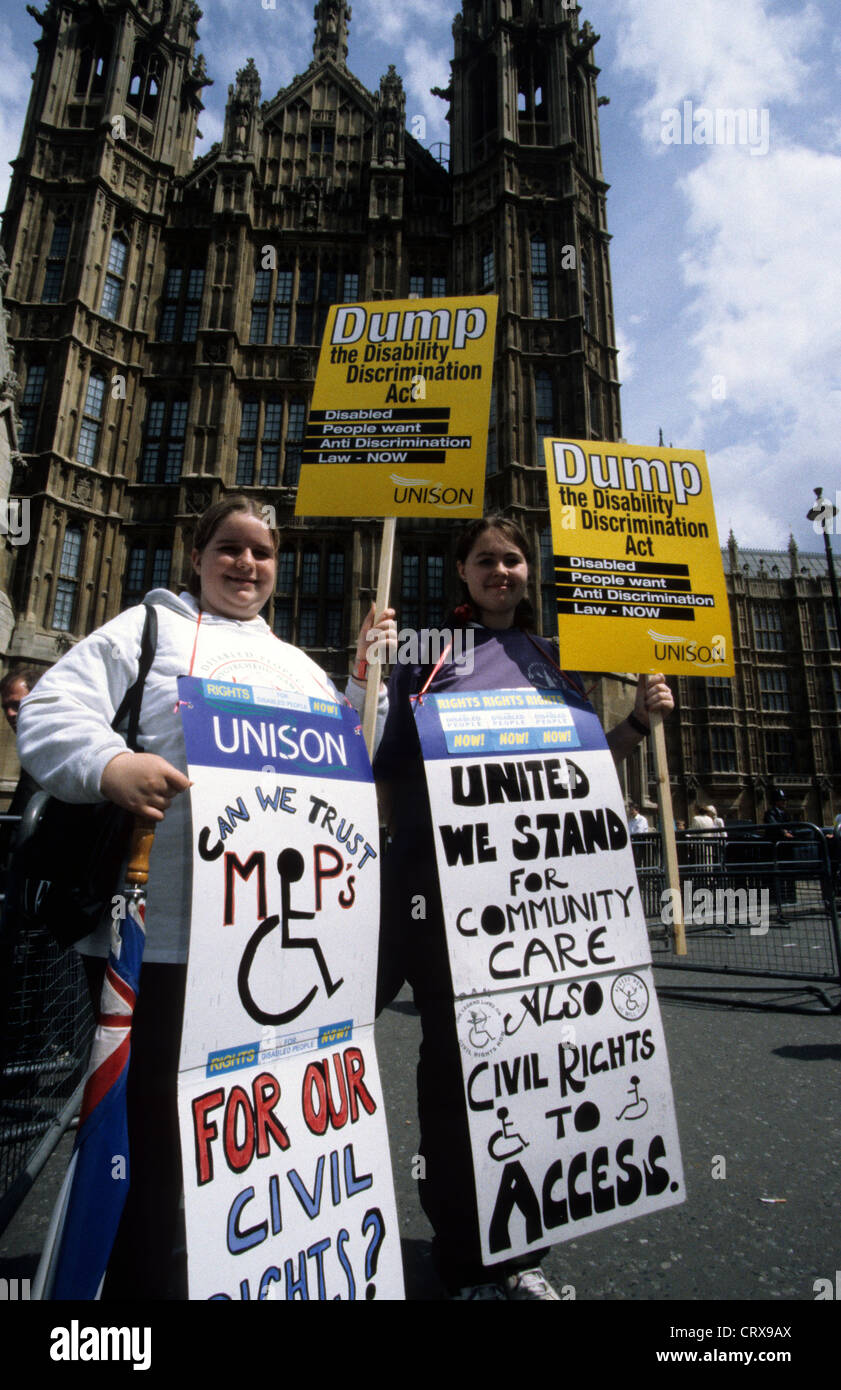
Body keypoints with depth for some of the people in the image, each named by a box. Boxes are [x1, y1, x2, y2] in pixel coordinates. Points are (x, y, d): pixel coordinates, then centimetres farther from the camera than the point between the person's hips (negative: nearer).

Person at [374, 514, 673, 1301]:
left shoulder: (550, 659, 16)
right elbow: (384, 765, 2)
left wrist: (640, 720, 5)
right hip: (439, 875, -3)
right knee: (455, 1053, 5)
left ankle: (517, 1250, 34)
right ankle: (465, 1258, 26)